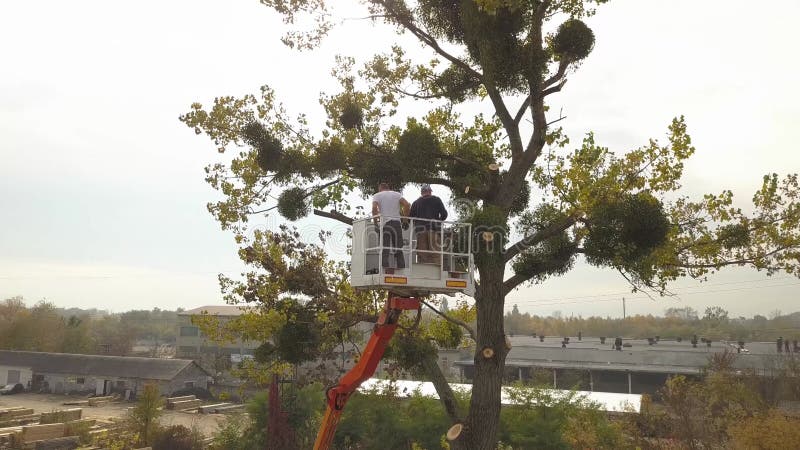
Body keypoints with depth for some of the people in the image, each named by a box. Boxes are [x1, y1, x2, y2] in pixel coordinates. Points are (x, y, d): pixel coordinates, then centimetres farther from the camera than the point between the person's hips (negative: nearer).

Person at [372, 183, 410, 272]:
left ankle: (386, 268, -18)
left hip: (385, 223, -2)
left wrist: (375, 220, 0)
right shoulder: (397, 194, 17)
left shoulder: (377, 195, 10)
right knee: (399, 250, 7)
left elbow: (374, 208, -9)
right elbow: (407, 205, 1)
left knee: (385, 249, -5)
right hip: (397, 222, 2)